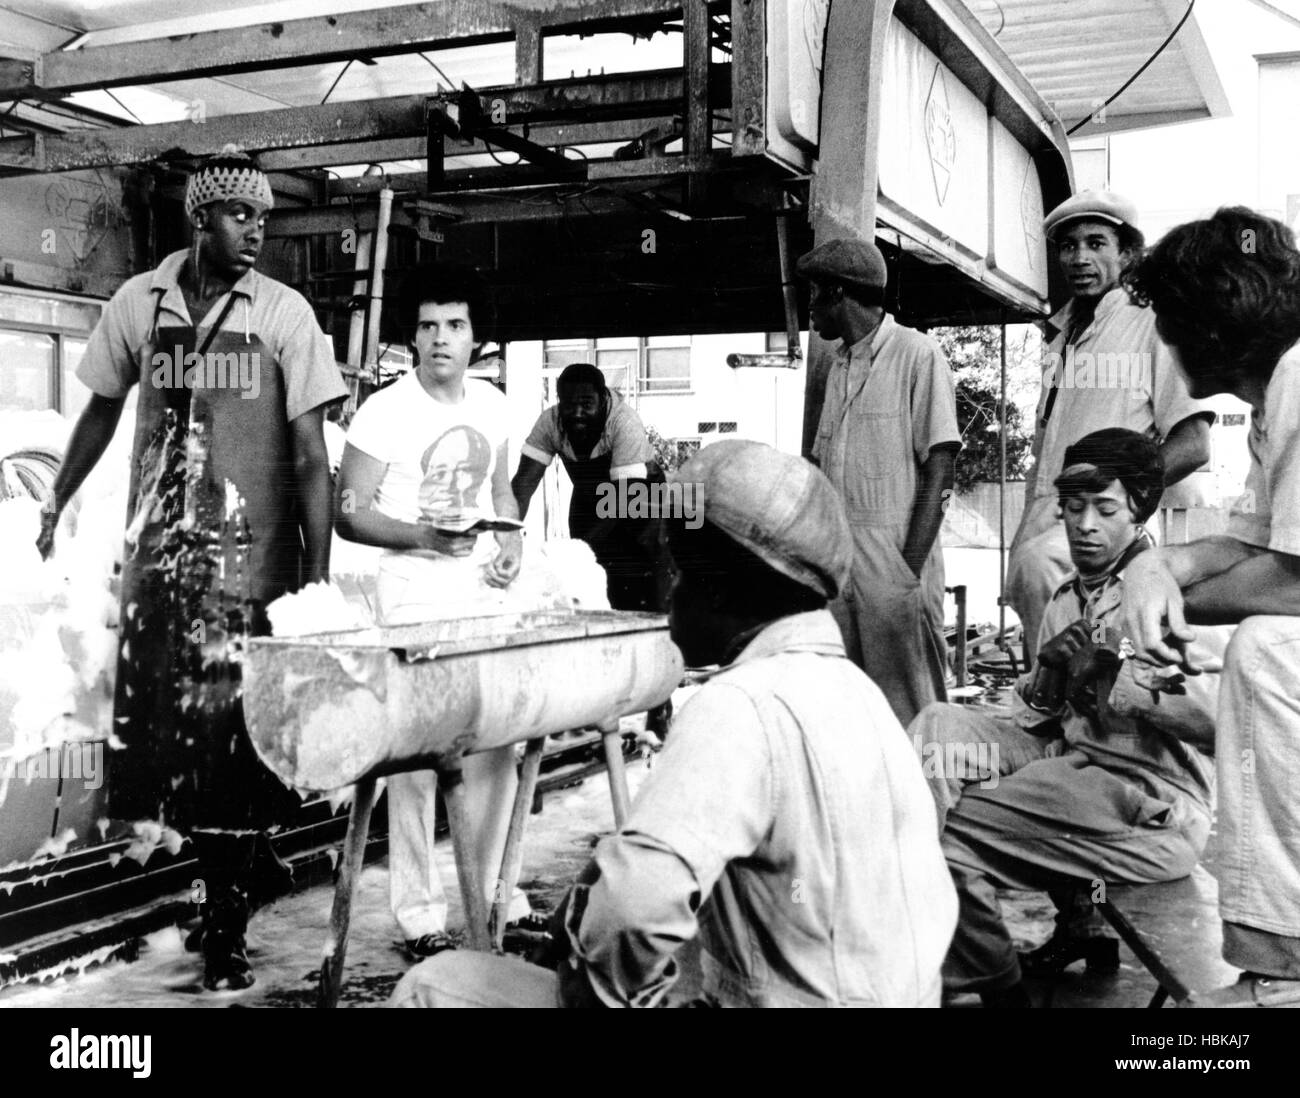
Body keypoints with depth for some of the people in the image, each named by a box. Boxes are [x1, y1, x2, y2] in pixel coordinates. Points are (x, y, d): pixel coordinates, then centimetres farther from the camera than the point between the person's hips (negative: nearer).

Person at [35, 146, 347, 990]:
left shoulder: (284, 314, -4)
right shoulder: (139, 303, 4)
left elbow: (310, 454, -6)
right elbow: (103, 408, 19)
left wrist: (318, 574, -11)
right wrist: (58, 502, 22)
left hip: (250, 561, -3)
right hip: (155, 556, 3)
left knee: (232, 732, -1)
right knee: (157, 723, 4)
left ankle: (226, 928, 11)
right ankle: (244, 860, 23)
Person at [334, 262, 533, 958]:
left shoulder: (493, 405, 8)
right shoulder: (384, 412, -9)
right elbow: (349, 512, -9)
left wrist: (512, 538, 3)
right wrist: (423, 535, -23)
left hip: (484, 594, 6)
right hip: (415, 599, -5)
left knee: (496, 747, 10)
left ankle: (488, 892, 25)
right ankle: (418, 912, 9)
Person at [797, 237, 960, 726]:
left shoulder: (917, 355, -4)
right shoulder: (839, 365, 18)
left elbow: (938, 470, -10)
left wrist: (909, 570, -17)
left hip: (895, 563, -7)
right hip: (835, 566, 7)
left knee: (909, 714, -4)